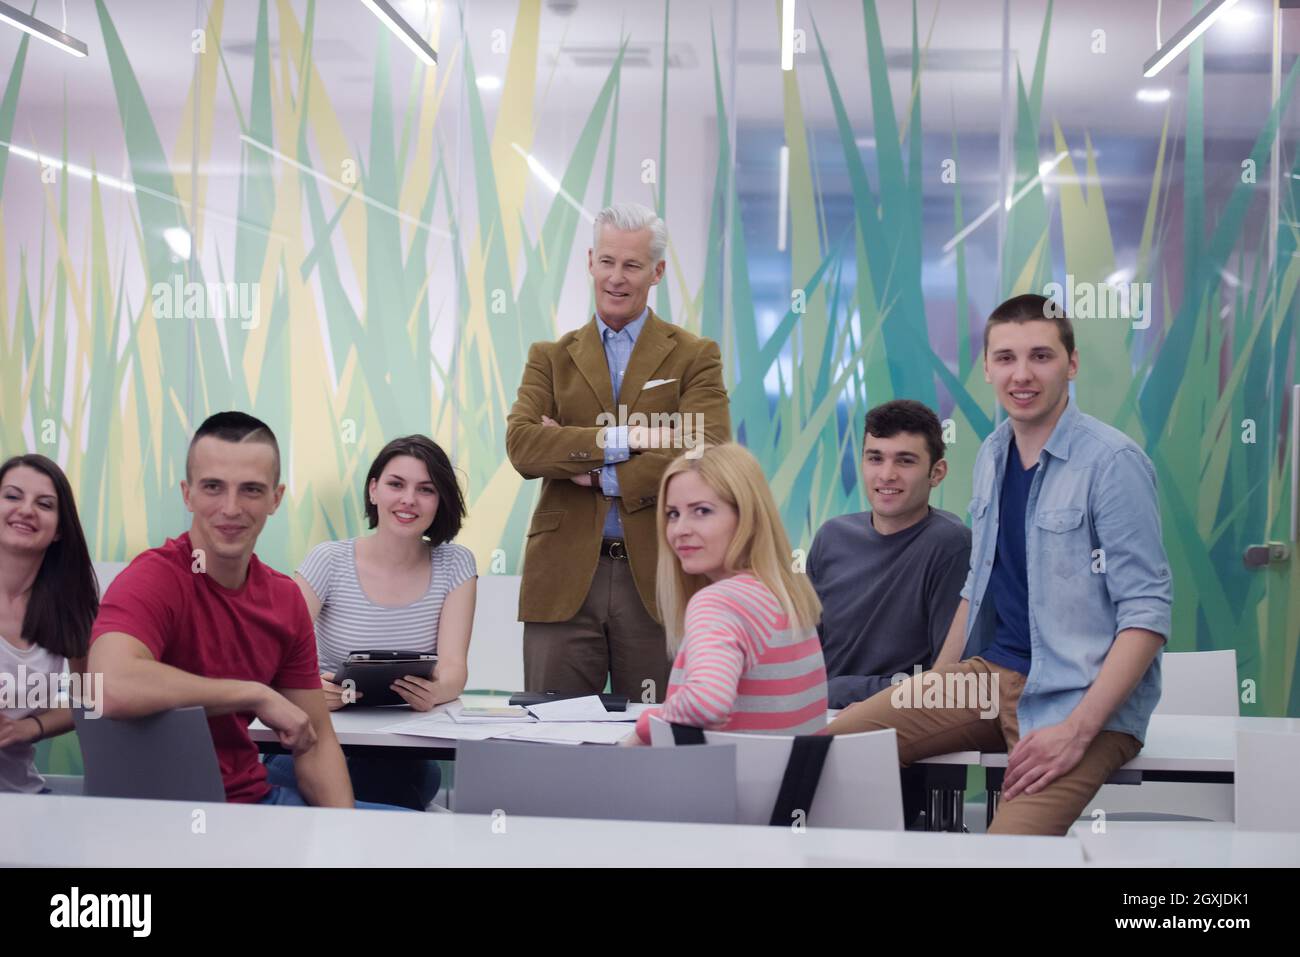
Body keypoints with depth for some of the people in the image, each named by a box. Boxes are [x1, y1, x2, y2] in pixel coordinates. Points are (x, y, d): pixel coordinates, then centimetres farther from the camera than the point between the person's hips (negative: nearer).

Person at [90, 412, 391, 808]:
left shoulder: (286, 597, 3)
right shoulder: (154, 579, -18)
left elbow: (314, 742, 6)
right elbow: (112, 686, -39)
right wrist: (259, 695, -26)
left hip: (256, 797, 7)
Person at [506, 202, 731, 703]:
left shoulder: (695, 357, 6)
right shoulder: (550, 357, 12)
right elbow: (521, 444, -6)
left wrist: (597, 473, -10)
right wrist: (625, 438, -15)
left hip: (658, 582, -1)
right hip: (563, 581, 1)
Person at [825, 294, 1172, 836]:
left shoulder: (1112, 462, -12)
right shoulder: (992, 455, 9)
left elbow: (1148, 612, -15)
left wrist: (1077, 730, -23)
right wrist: (933, 689, 13)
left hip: (1079, 696, -7)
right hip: (991, 673, 7)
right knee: (834, 743, -6)